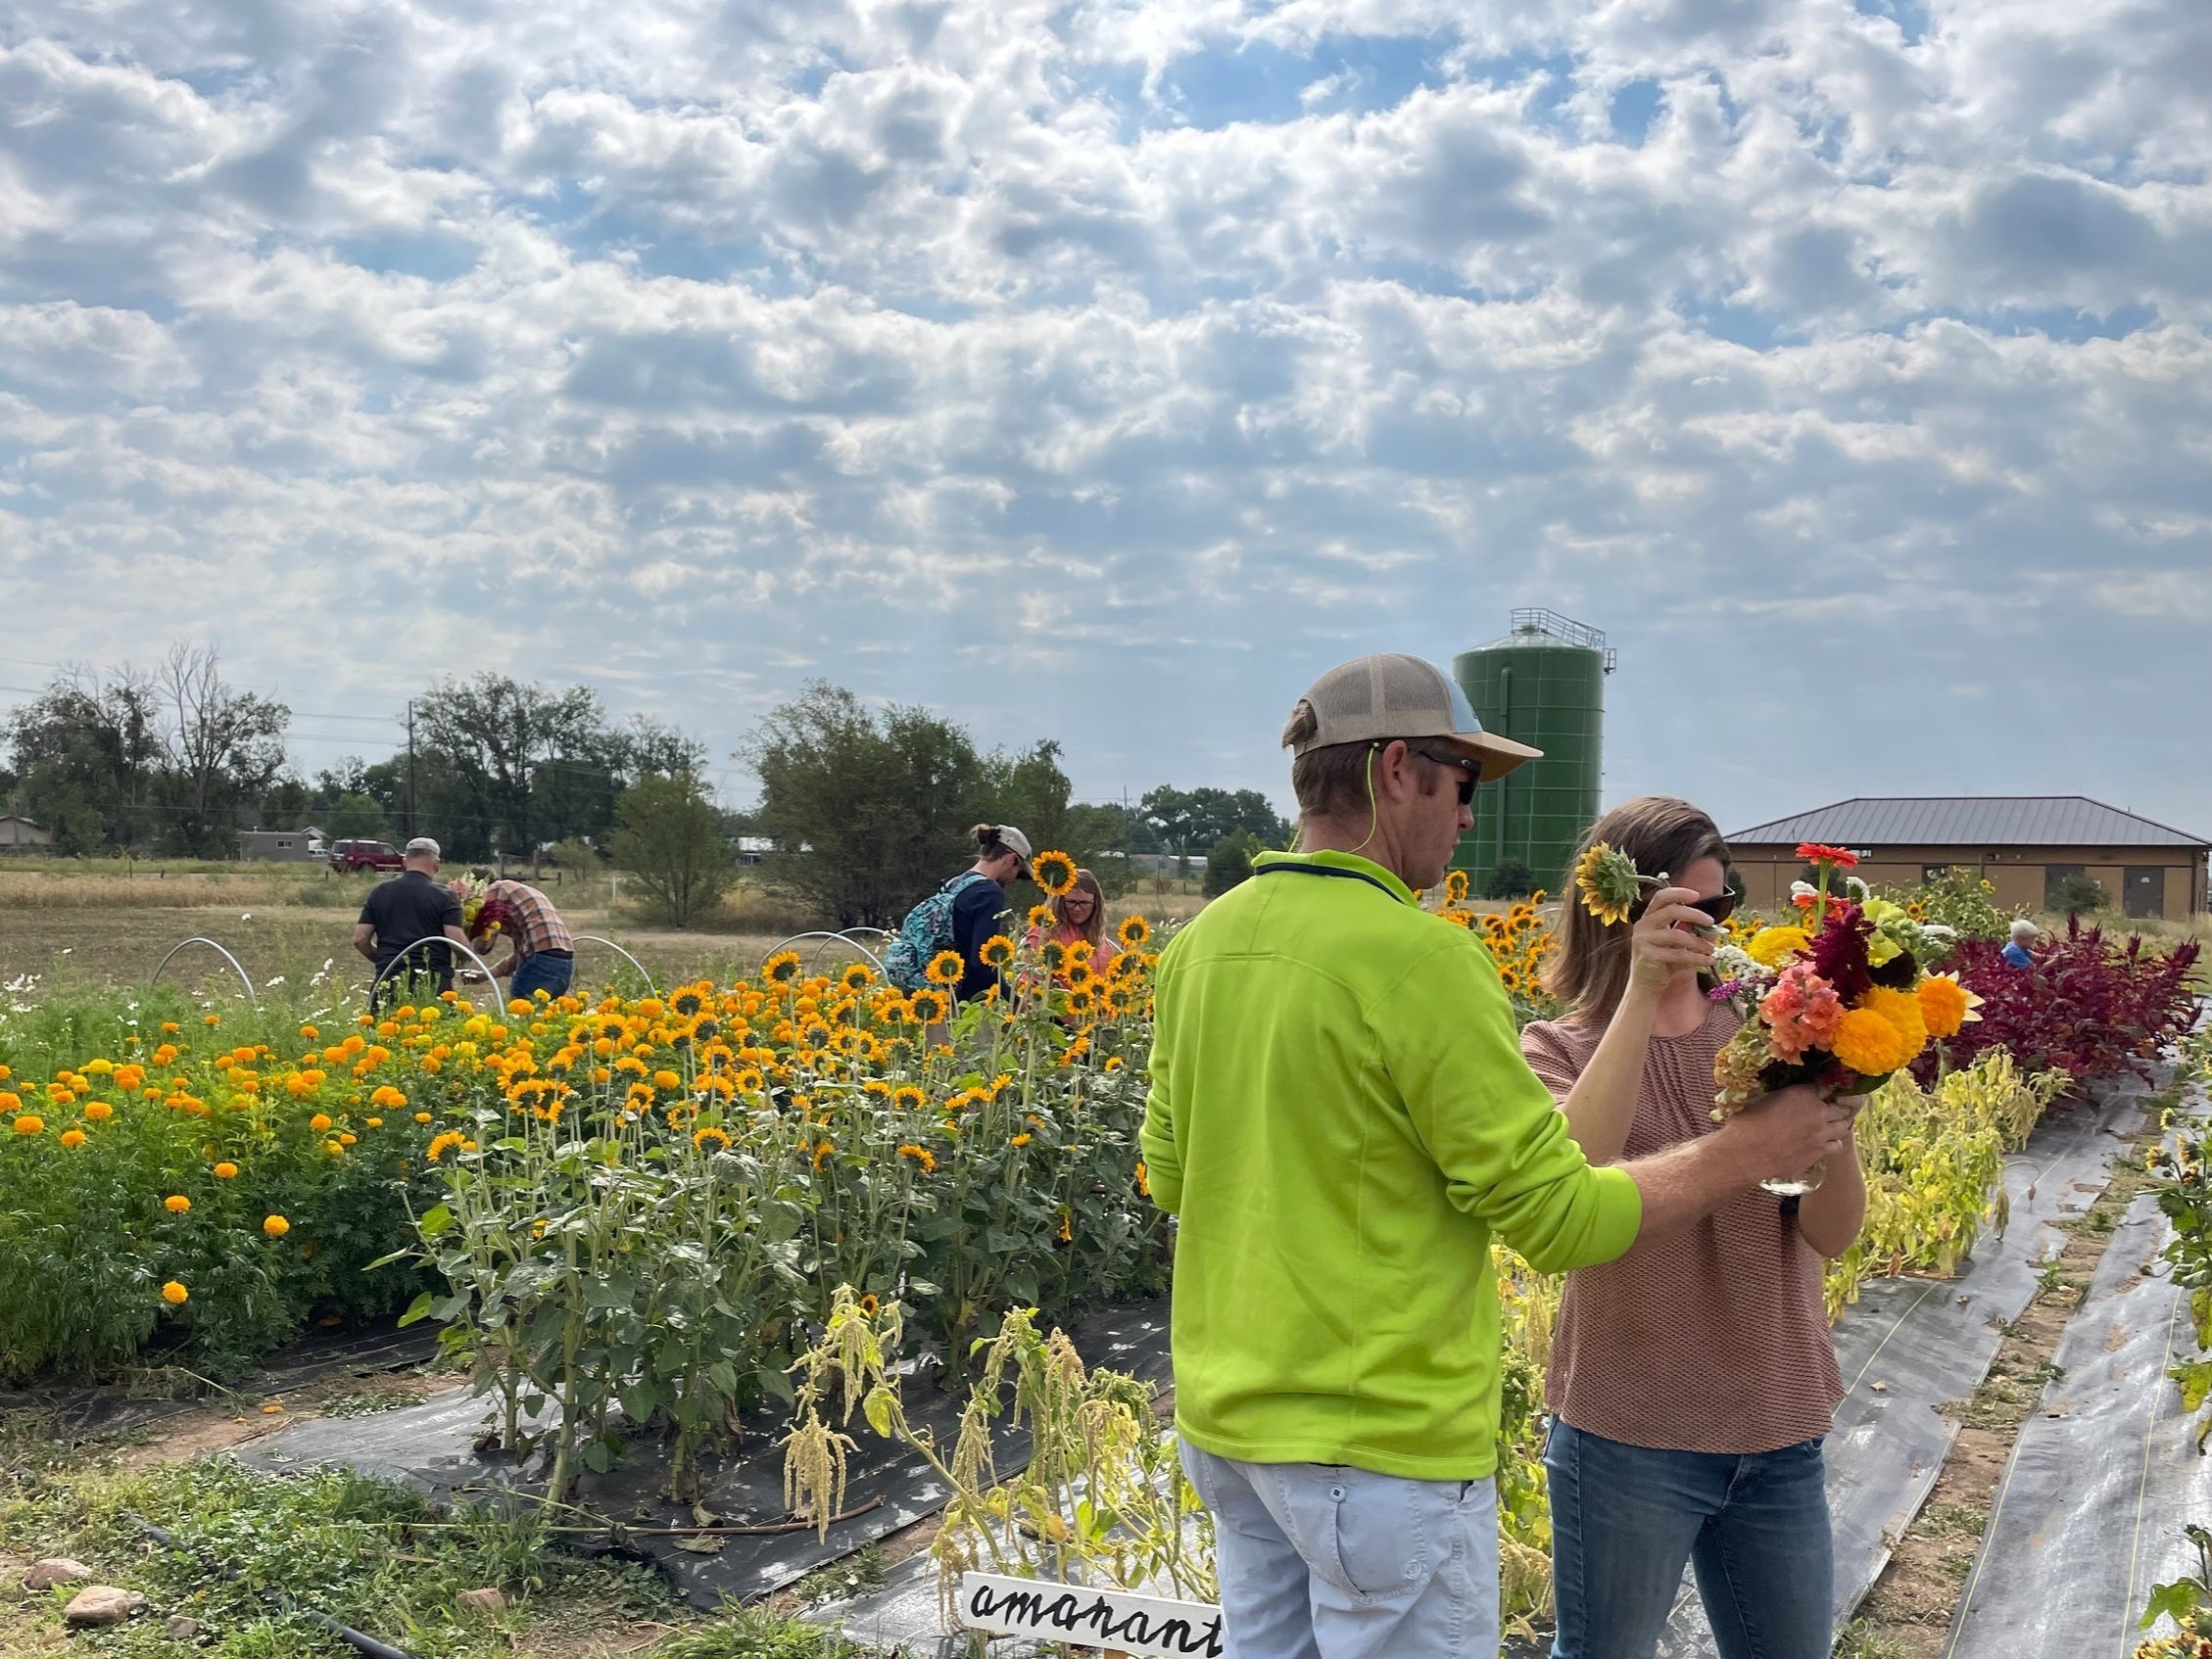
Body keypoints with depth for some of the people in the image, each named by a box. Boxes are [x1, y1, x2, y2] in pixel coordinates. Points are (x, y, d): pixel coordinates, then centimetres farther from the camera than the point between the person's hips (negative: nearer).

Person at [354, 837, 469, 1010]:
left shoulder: (379, 892, 10)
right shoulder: (445, 896, -1)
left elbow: (360, 939, 7)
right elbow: (458, 942, -10)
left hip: (388, 982, 3)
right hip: (433, 981, -3)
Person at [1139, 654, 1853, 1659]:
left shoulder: (1200, 944, 2)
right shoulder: (1418, 957, -21)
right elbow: (1560, 1219, -16)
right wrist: (1750, 1150, -4)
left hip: (1224, 1415, 8)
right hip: (1379, 1443, -7)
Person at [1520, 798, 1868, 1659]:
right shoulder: (1563, 1046, -4)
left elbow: (1831, 1233, -5)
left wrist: (1836, 1110, -25)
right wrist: (1641, 993, -27)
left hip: (1780, 1428, 3)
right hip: (1631, 1431, -3)